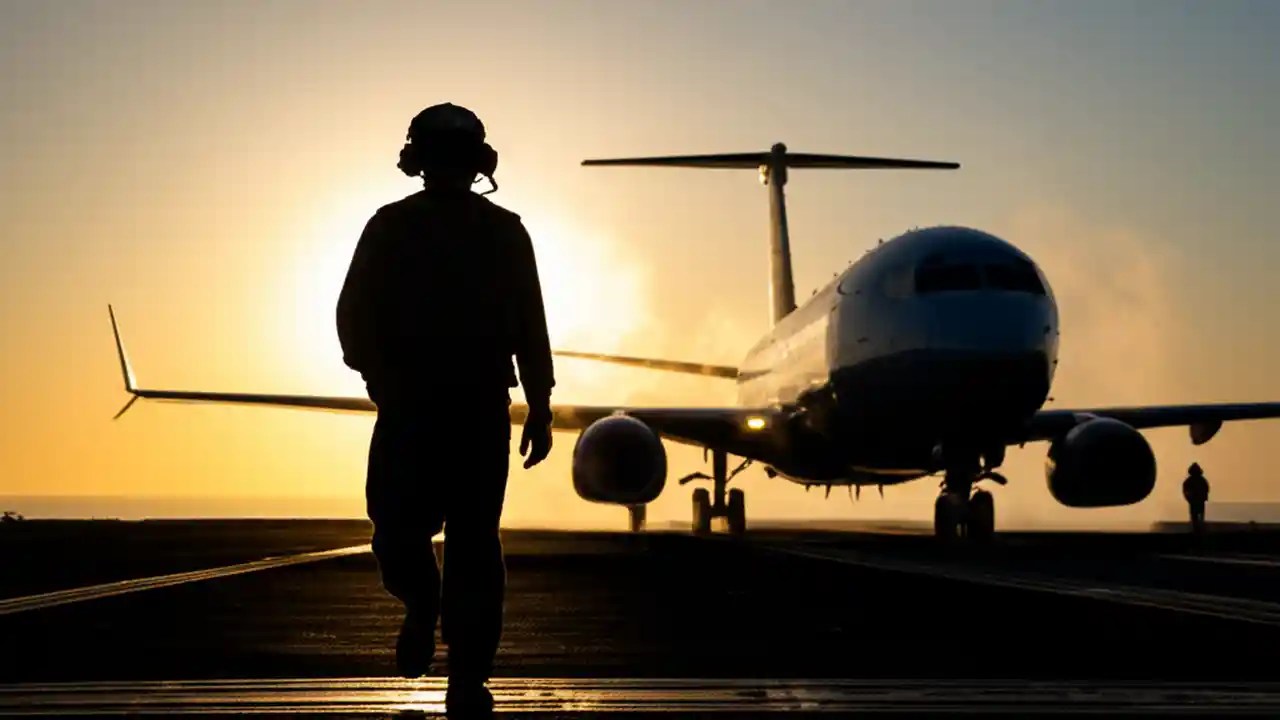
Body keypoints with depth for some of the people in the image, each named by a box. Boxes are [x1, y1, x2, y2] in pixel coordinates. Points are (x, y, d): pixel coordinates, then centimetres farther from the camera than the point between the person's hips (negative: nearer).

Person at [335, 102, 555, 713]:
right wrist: (384, 380, -16)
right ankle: (422, 604, 27)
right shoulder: (390, 227, 5)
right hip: (409, 410, 0)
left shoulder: (505, 232, 8)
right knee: (397, 530, -7)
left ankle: (468, 678, 0)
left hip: (482, 411, 0)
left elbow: (530, 327, 9)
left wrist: (540, 409, 4)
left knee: (473, 542, -4)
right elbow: (354, 316, 0)